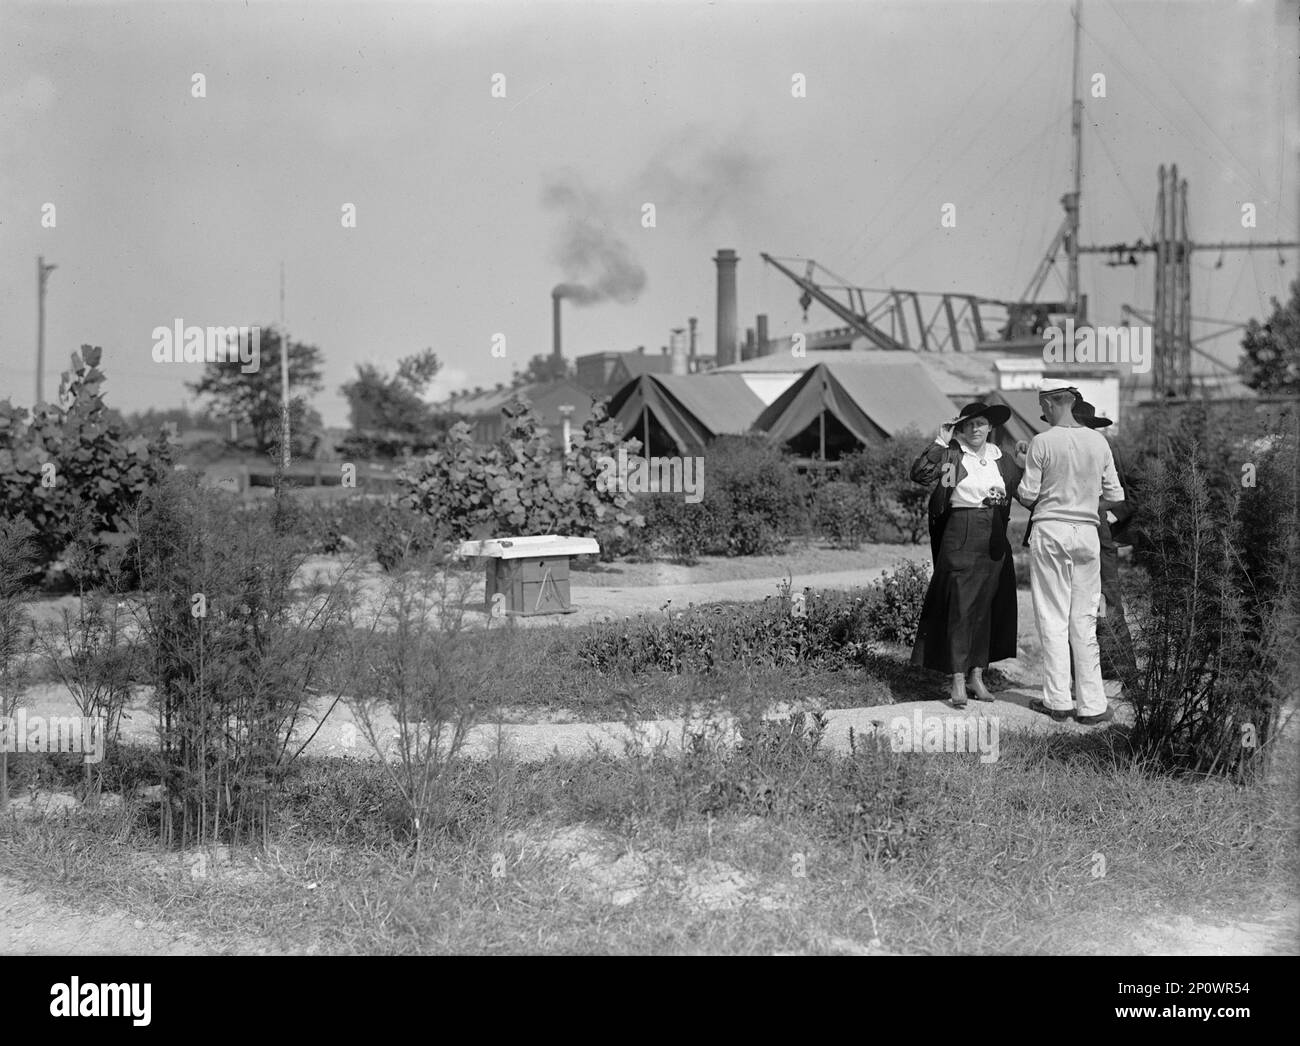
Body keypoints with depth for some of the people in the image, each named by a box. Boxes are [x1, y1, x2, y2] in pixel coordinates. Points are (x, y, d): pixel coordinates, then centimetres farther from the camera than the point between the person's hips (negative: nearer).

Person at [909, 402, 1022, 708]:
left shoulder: (1003, 461, 13)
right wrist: (941, 442, -17)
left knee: (987, 607, 9)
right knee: (960, 605, -9)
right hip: (960, 536, -5)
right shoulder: (951, 456, -2)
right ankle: (957, 680, -9)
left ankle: (977, 676, 18)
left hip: (995, 541, 5)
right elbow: (919, 473, -16)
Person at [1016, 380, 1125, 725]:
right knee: (1085, 621, 7)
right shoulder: (1098, 441, 2)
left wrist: (1018, 491, 17)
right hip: (1087, 531, 3)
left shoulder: (1042, 442, -8)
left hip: (1050, 530, -3)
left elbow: (1028, 494, -5)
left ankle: (1057, 700, 5)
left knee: (1053, 619, 4)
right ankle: (1091, 705, 7)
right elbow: (1115, 495, 6)